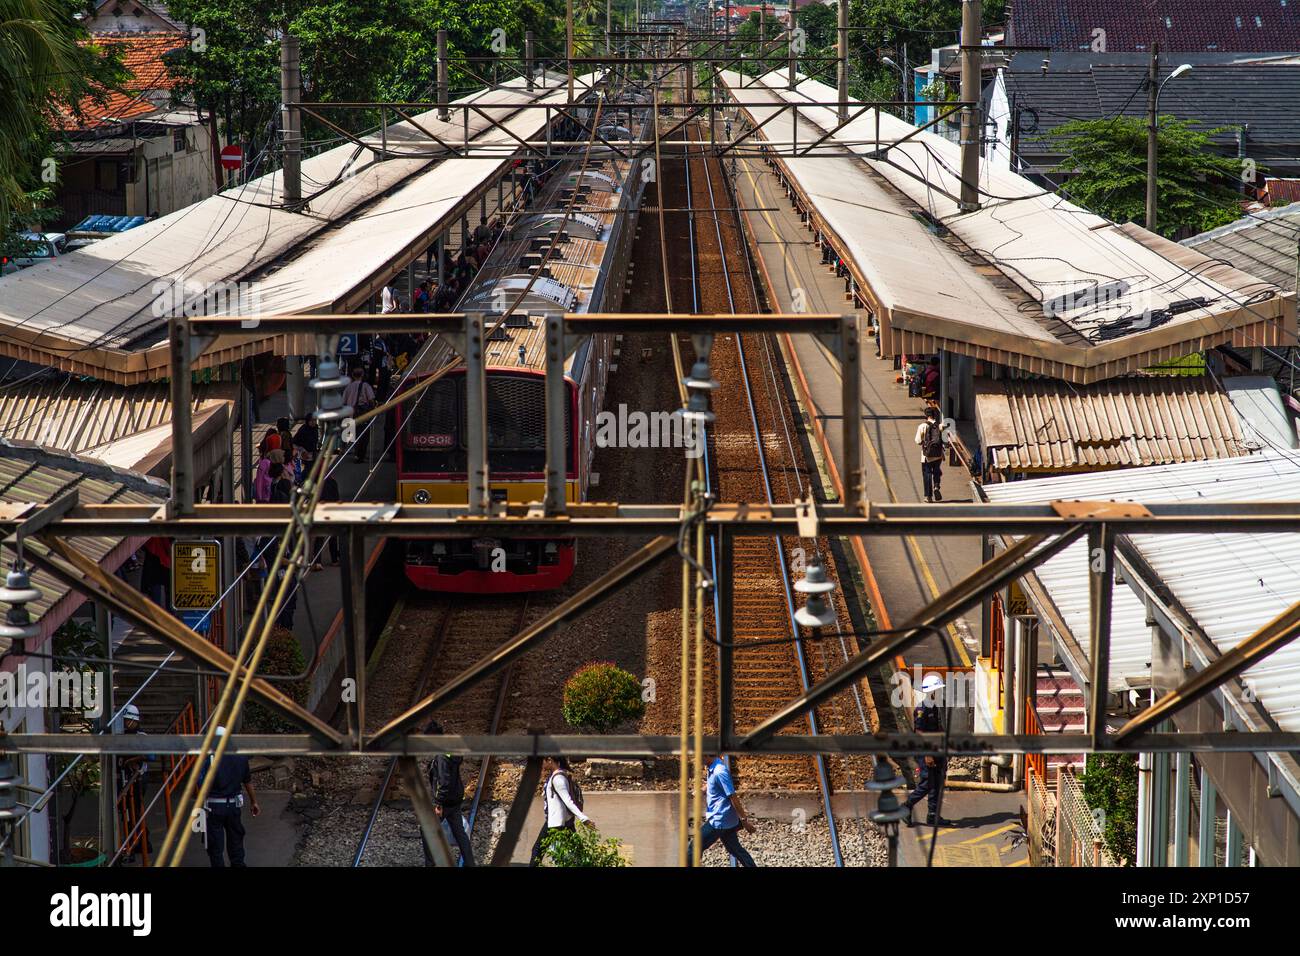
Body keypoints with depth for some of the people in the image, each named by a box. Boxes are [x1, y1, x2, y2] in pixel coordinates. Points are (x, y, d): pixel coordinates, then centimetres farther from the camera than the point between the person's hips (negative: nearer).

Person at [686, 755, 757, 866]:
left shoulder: (719, 772, -24)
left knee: (694, 848, -2)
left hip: (719, 820, -10)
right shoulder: (713, 768, 5)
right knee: (735, 849, 17)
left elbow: (733, 797, -22)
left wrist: (744, 820, -18)